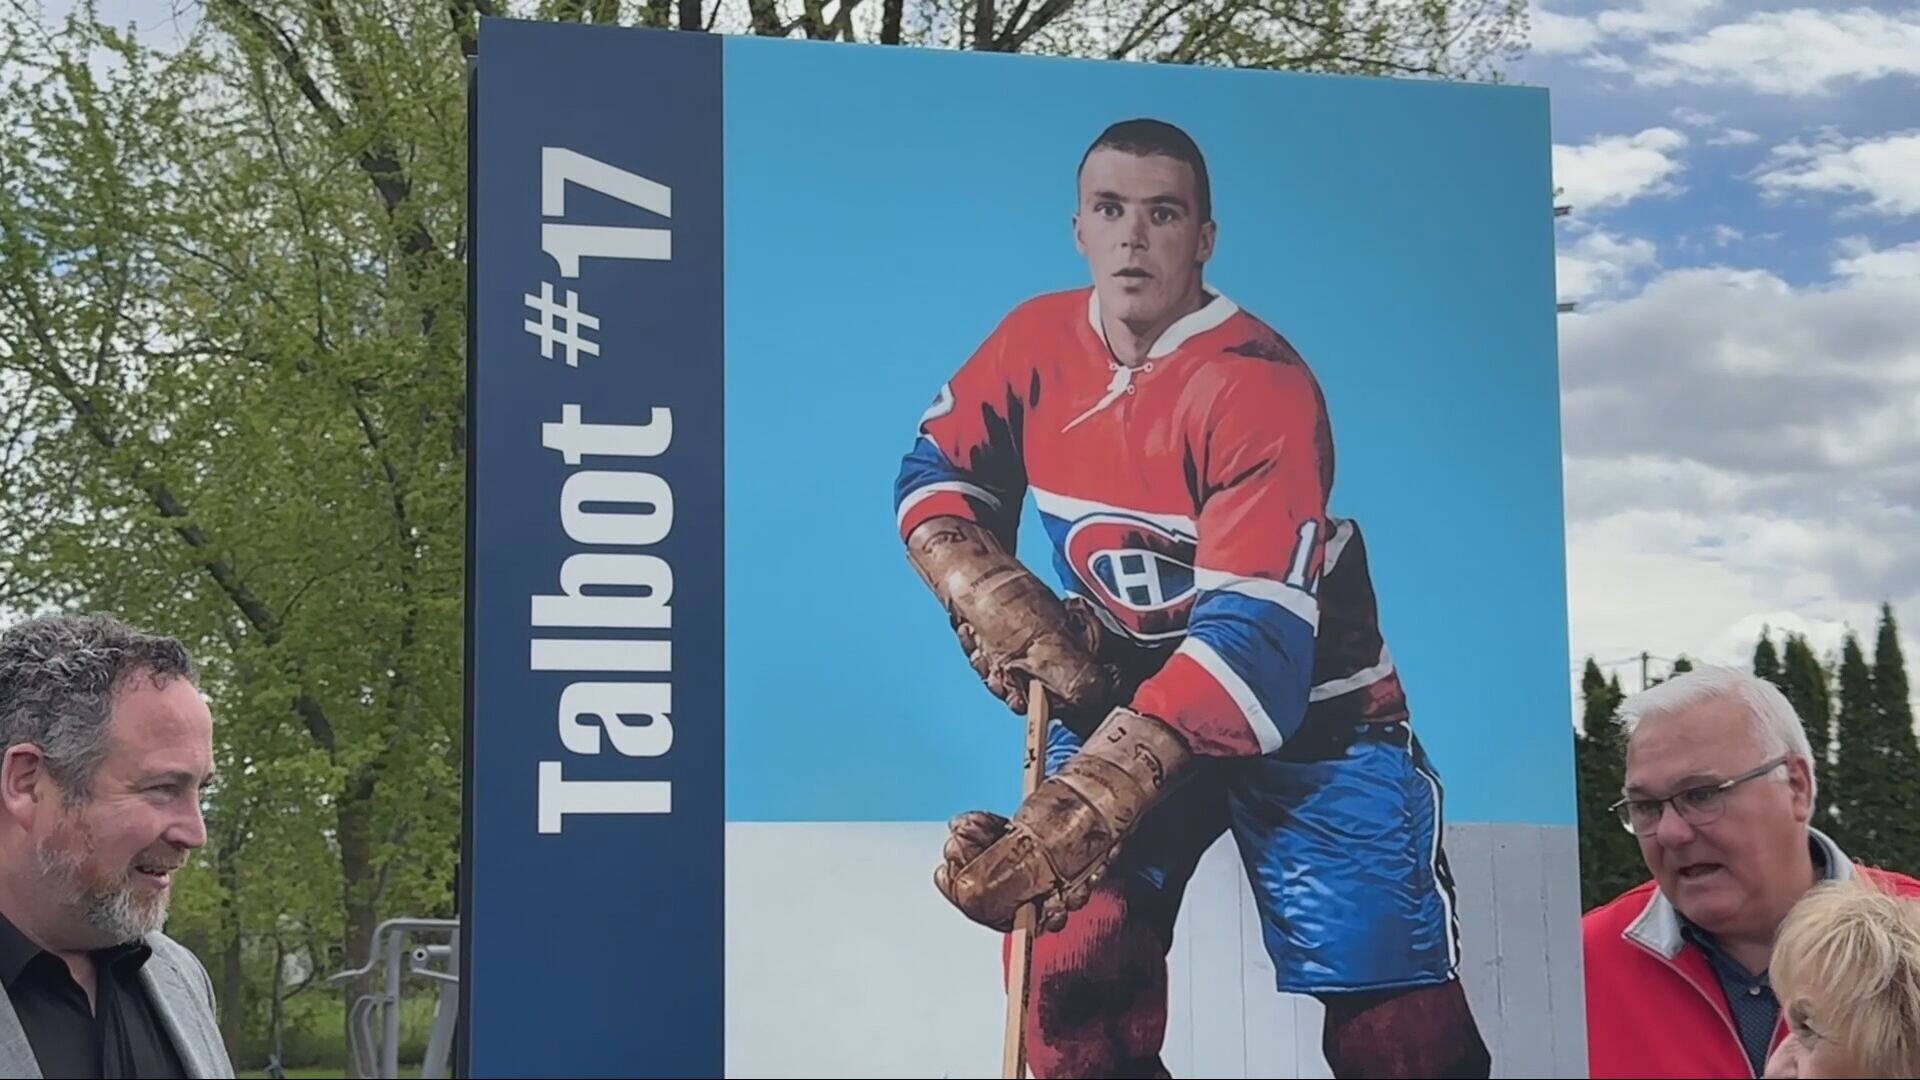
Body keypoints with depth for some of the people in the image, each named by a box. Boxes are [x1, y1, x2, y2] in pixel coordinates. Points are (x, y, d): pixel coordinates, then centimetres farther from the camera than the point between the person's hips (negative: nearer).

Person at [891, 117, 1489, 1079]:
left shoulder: (1261, 386, -24)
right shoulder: (1036, 342, -6)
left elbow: (1255, 636, -33)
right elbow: (937, 469, 8)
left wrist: (1072, 815, -43)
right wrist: (996, 604, -14)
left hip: (1306, 705, -4)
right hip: (1118, 691, 4)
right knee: (1069, 965, -16)